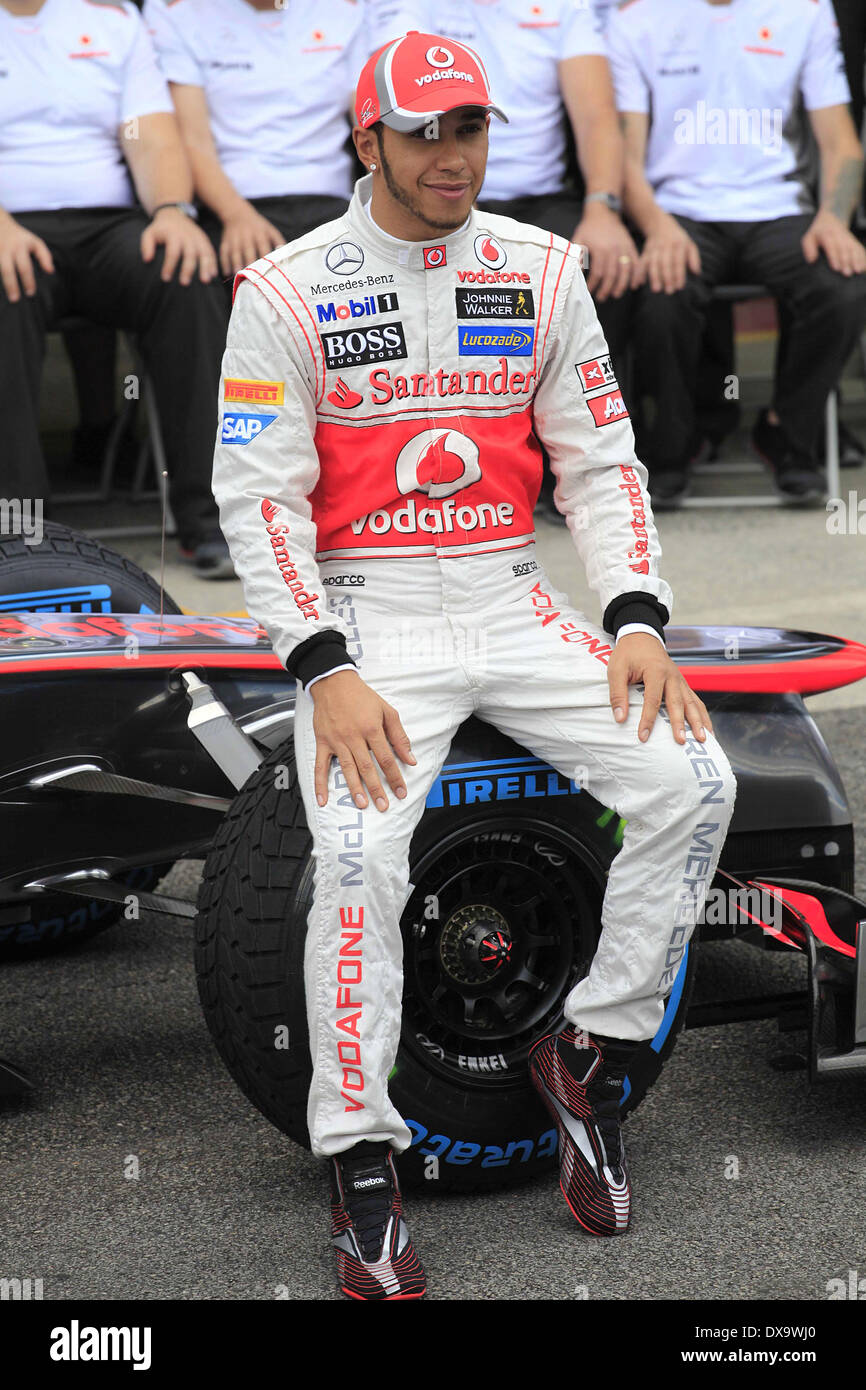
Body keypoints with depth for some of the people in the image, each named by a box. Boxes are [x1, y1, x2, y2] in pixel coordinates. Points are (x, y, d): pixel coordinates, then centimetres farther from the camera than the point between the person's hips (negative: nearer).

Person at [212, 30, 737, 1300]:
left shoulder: (542, 271, 7)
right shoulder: (288, 289, -4)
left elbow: (600, 461, 8)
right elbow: (258, 500, -7)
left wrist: (636, 621, -7)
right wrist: (326, 674, -18)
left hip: (516, 607, 4)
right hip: (363, 618, -4)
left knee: (693, 783, -15)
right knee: (359, 859, -26)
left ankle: (591, 1051, 3)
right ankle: (360, 1164, -11)